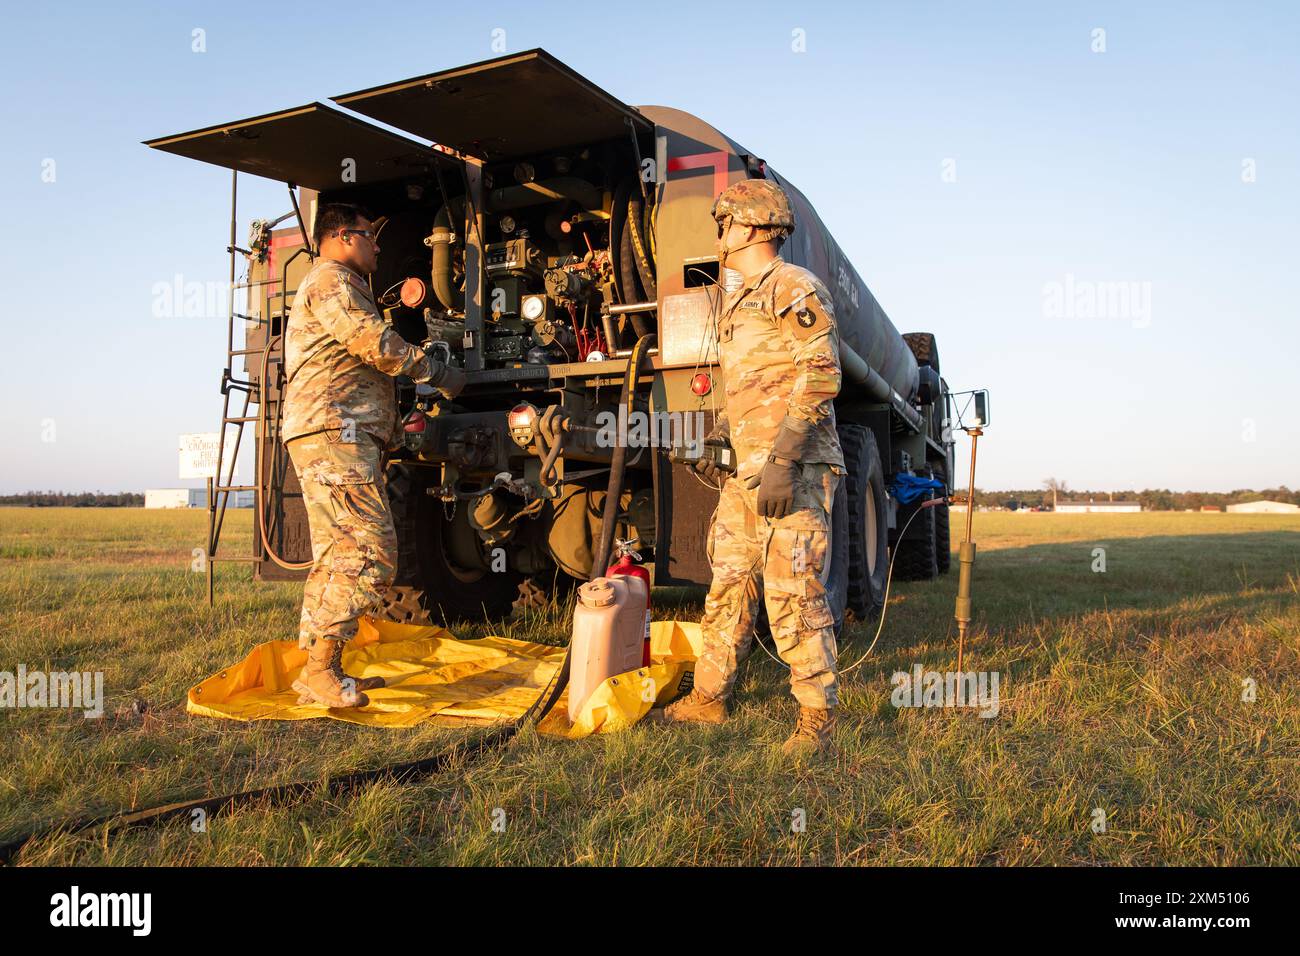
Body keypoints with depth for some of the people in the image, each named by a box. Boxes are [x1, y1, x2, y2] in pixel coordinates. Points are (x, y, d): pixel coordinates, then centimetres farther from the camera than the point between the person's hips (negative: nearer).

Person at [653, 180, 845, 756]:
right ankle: (709, 698, 24)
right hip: (746, 470, 9)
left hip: (794, 469, -9)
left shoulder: (795, 288, -6)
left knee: (795, 594, -8)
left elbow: (821, 375, -16)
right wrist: (715, 437, 17)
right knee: (729, 584, 13)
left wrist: (783, 459, -23)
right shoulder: (739, 303, 24)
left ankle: (817, 718, 3)